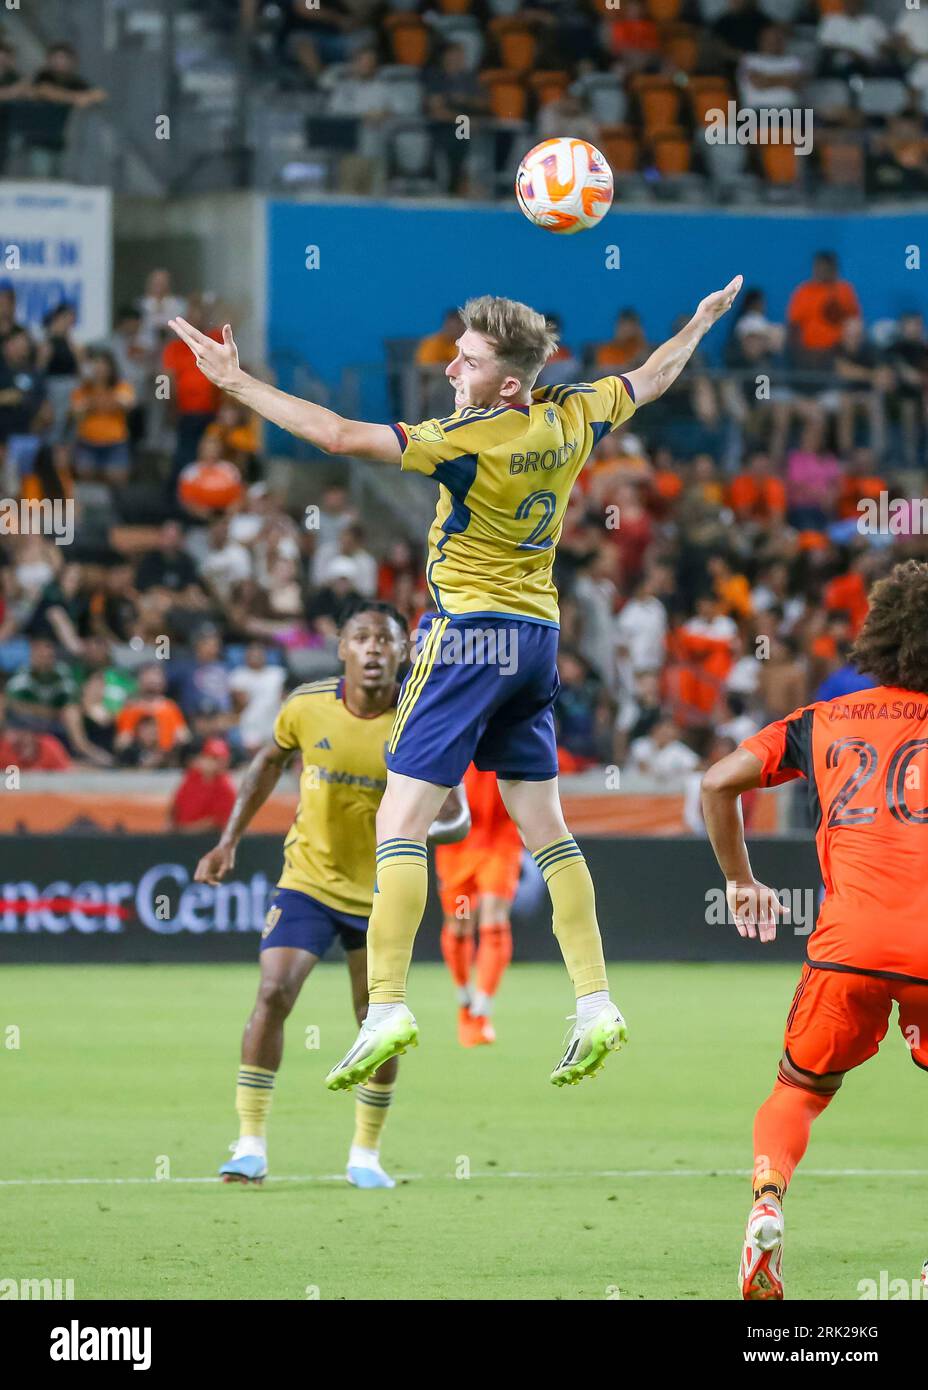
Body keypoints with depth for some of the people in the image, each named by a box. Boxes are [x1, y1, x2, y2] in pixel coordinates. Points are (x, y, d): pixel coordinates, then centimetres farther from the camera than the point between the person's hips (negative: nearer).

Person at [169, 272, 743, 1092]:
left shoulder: (470, 442, -19)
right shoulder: (571, 421, 2)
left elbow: (341, 436, -26)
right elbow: (649, 381, 23)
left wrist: (235, 381, -23)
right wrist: (701, 323, 42)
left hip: (469, 632, -8)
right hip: (538, 635, 8)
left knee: (401, 823, -9)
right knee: (544, 828, 13)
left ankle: (387, 1005, -18)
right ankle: (596, 1004, 9)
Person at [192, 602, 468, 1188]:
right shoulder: (308, 705, -10)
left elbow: (454, 814, -11)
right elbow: (270, 762, 10)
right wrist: (229, 843, 7)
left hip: (381, 892, 0)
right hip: (308, 880, 0)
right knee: (273, 993, -16)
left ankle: (366, 1152, 20)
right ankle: (251, 1145, -8)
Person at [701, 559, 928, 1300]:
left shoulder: (822, 721, 16)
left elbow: (719, 783, 10)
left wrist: (741, 881, 20)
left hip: (846, 945, 1)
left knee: (797, 1094, 19)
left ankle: (767, 1205, -10)